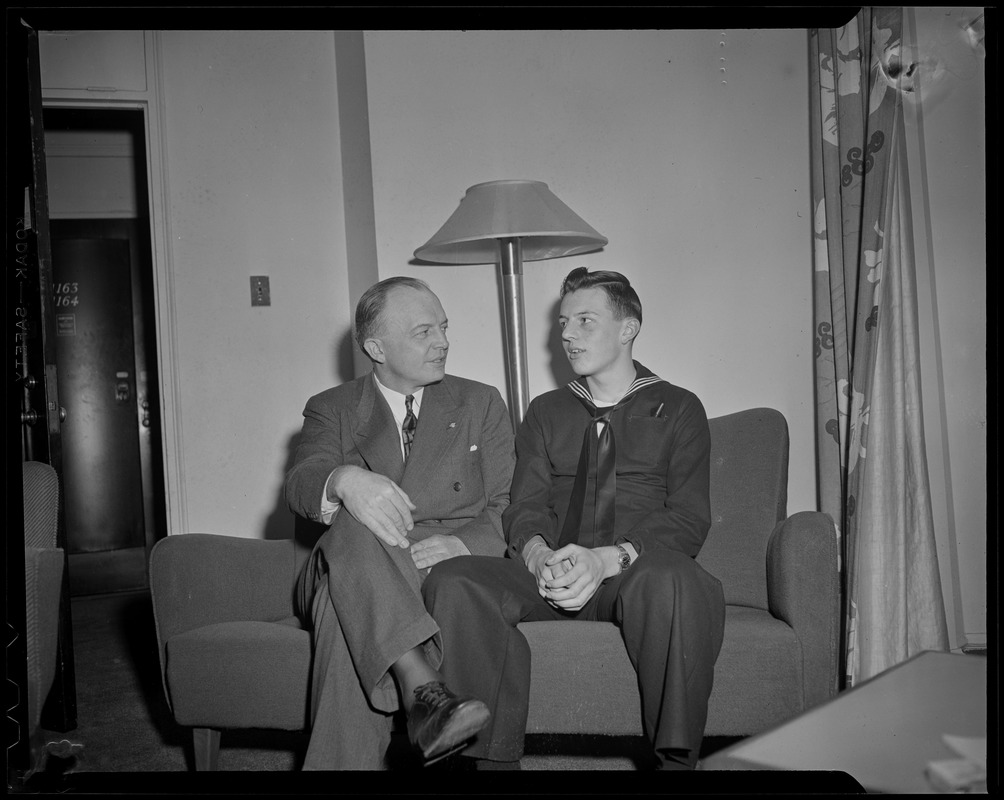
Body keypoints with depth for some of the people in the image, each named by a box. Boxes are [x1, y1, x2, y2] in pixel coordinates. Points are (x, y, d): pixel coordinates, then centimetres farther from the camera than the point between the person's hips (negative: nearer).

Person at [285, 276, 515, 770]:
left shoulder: (480, 403, 16)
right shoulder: (331, 409, 14)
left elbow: (508, 508, 6)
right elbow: (299, 486, -7)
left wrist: (463, 543, -18)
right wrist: (344, 480, -33)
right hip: (346, 573, 1)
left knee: (345, 610, -34)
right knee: (356, 525, -36)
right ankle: (421, 688, -47)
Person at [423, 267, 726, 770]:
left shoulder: (677, 409, 12)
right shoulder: (545, 412, 22)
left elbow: (689, 519, -1)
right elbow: (525, 505, 11)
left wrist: (608, 559, -19)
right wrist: (539, 554, -15)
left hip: (637, 574, -2)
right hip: (549, 573, 3)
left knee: (673, 581, -39)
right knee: (452, 581, -26)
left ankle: (676, 760, -21)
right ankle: (493, 758, -18)